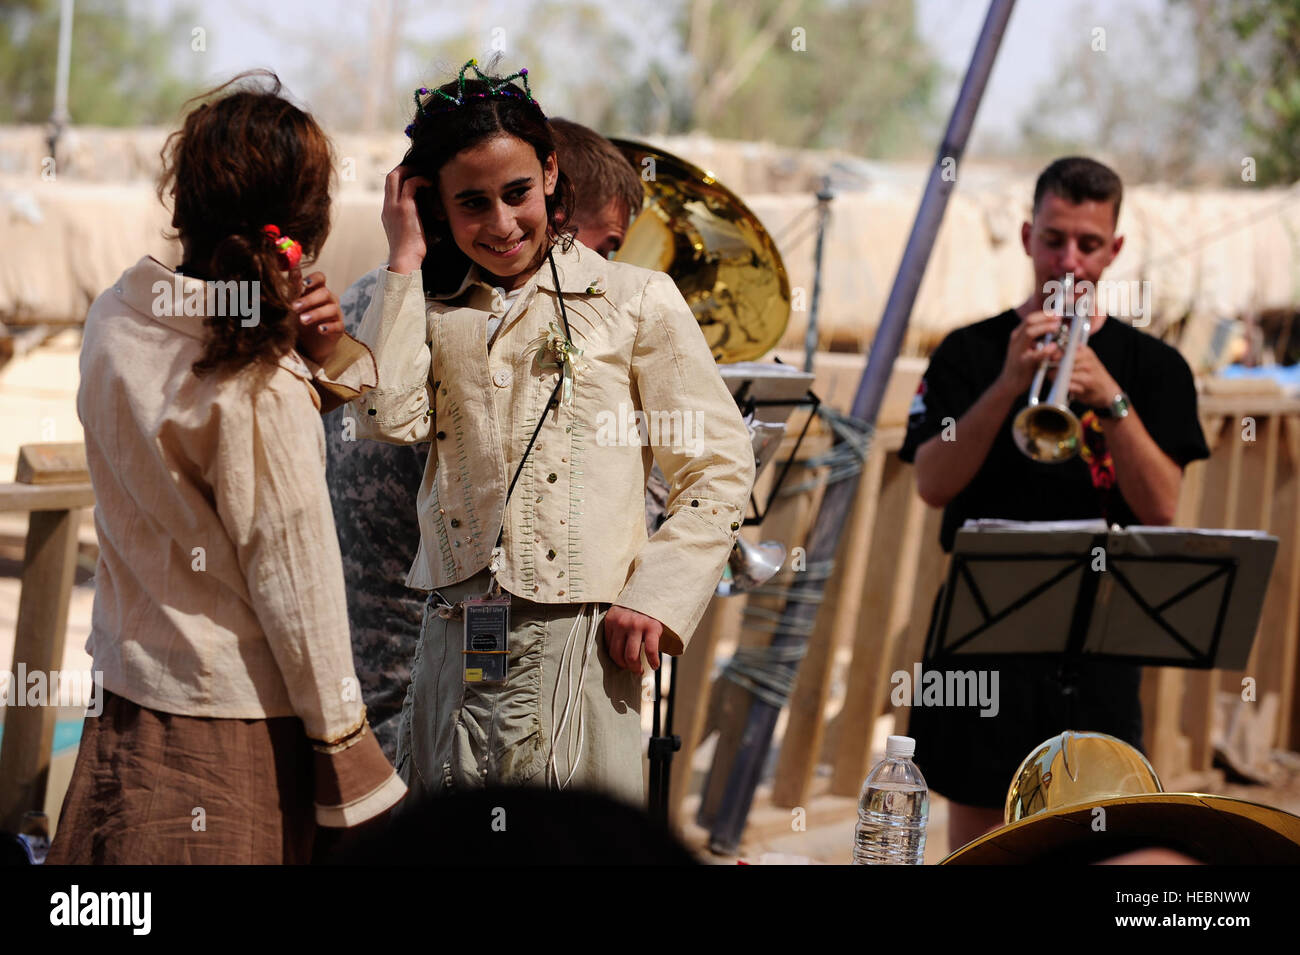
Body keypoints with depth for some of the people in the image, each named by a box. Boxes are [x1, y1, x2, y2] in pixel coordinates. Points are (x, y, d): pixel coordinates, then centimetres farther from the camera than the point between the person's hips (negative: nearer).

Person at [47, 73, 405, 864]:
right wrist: (347, 748, -8)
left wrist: (318, 353, -9)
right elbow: (295, 584, -17)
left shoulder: (115, 321, -2)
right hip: (236, 731, -7)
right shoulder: (262, 393, -23)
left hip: (125, 698, 7)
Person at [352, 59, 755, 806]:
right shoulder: (433, 311, 13)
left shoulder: (634, 301, 4)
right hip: (457, 652, 3)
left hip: (580, 645, -3)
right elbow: (389, 418, -8)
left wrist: (657, 599, -9)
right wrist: (406, 261, 0)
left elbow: (720, 467, 2)